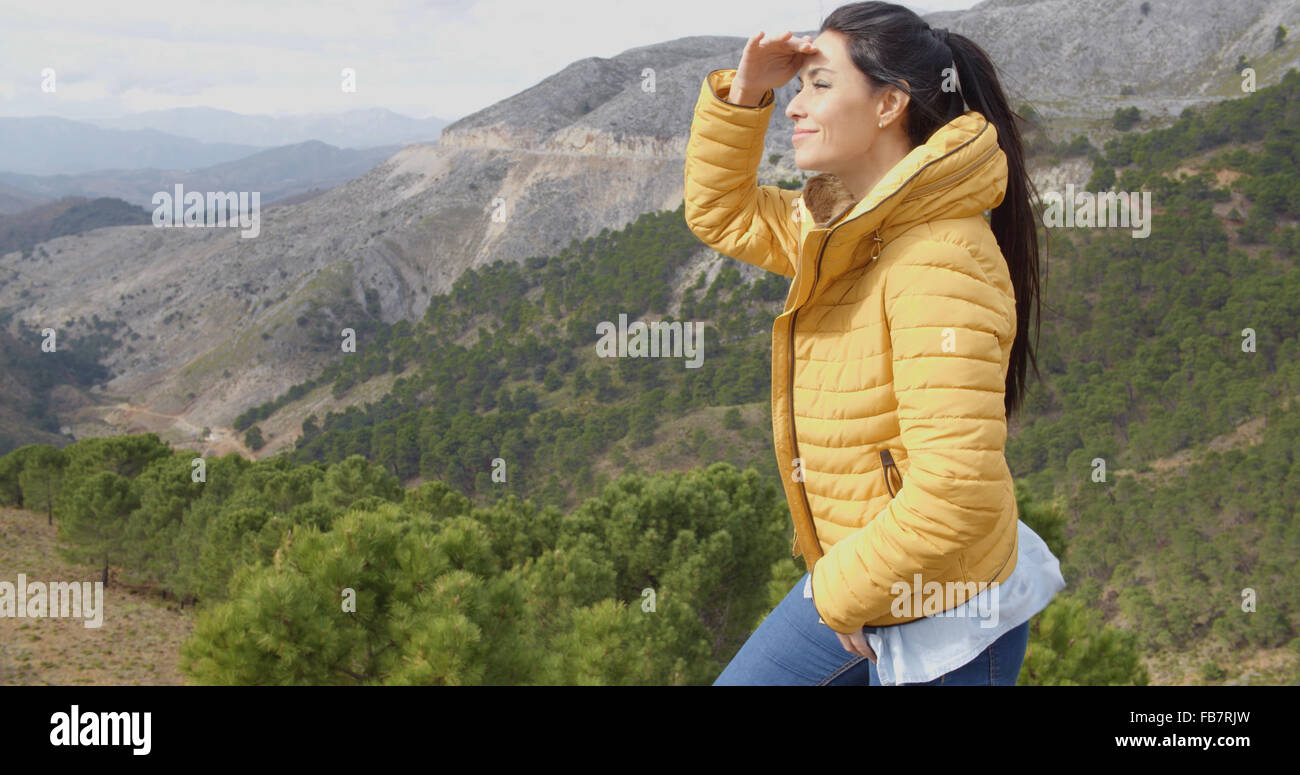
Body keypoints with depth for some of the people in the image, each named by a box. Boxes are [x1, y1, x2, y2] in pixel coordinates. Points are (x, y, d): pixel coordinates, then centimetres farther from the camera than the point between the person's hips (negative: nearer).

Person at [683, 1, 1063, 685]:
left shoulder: (941, 266, -26)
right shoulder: (843, 225, 3)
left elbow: (953, 493, -32)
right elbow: (720, 213, 20)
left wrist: (843, 591, -18)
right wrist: (742, 95, 3)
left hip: (943, 625, -9)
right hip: (847, 584, 9)